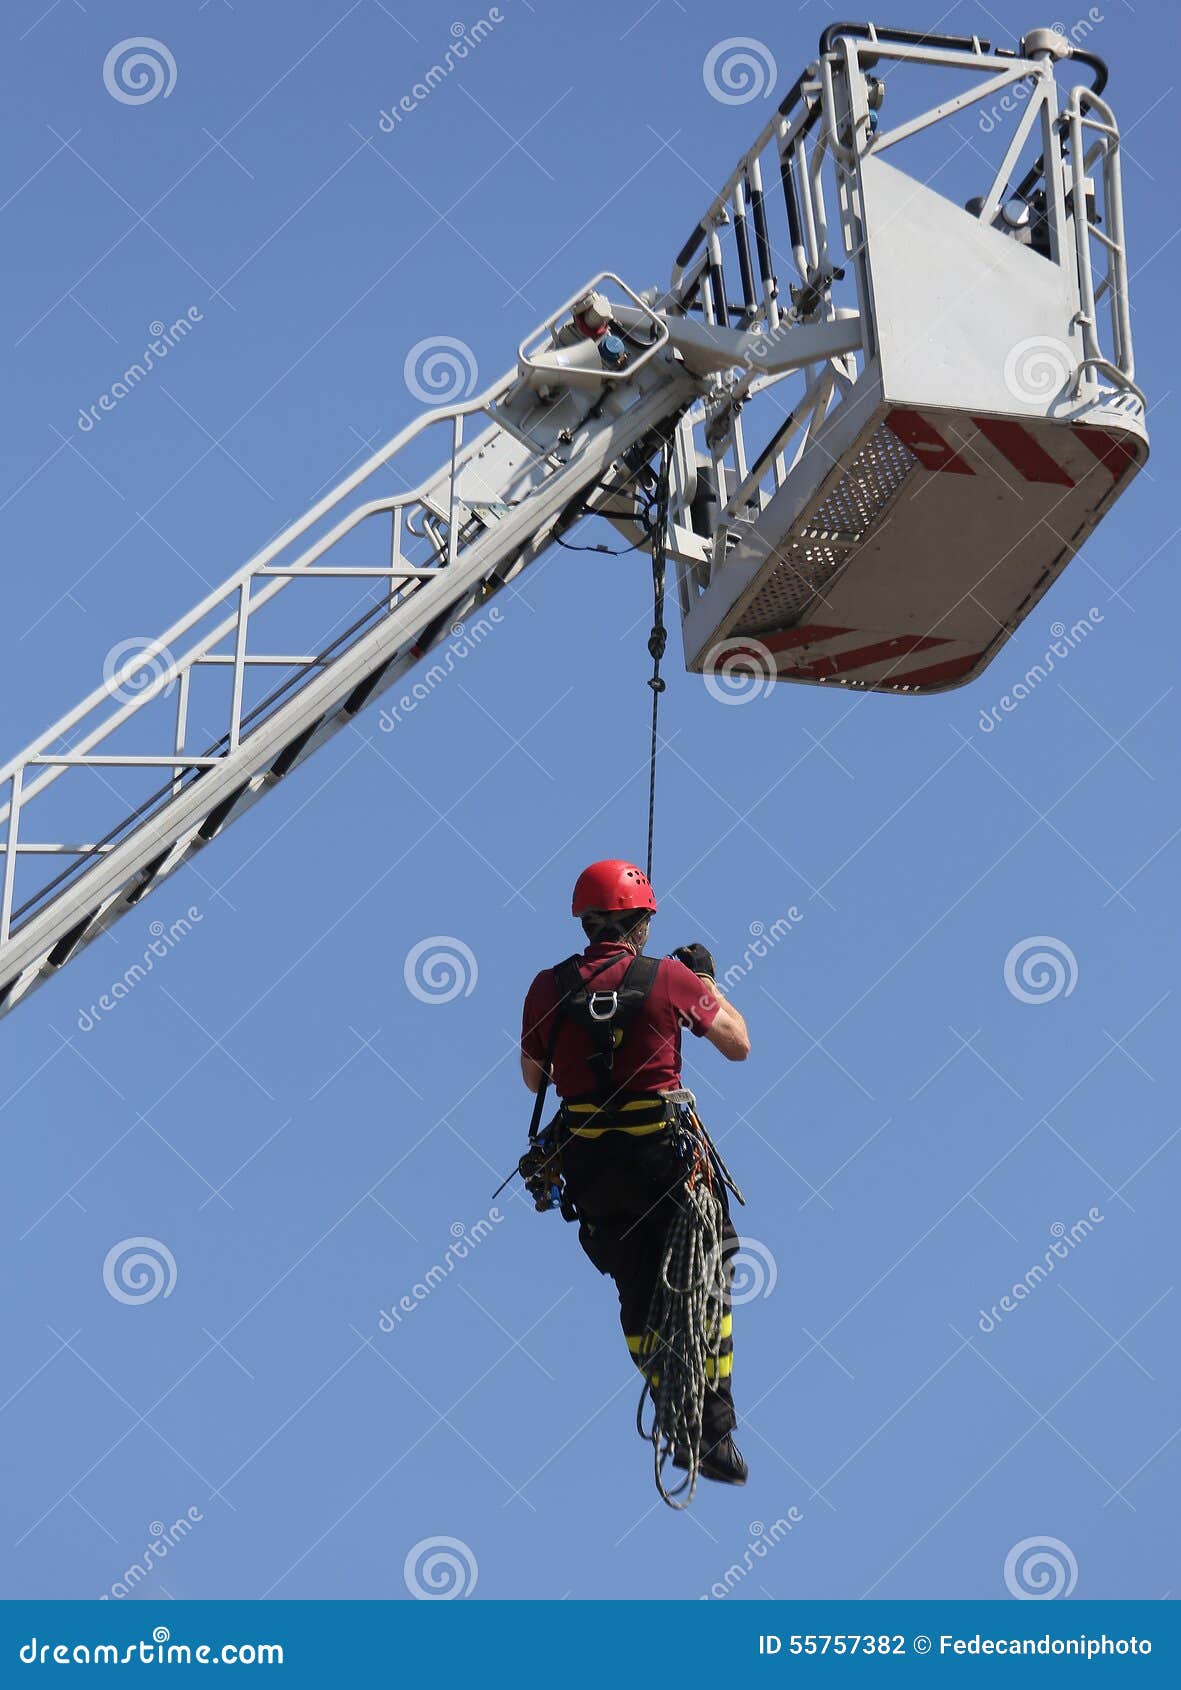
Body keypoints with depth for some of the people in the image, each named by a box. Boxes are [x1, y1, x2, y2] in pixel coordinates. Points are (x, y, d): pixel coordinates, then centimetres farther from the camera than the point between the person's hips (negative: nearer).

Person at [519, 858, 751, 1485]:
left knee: (637, 1299, 16)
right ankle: (716, 1437, 4)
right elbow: (738, 1045, 3)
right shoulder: (668, 977, -9)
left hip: (589, 1165, 3)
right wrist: (706, 977, 16)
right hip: (663, 1154, -3)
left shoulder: (549, 986, -2)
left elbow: (533, 1078, 10)